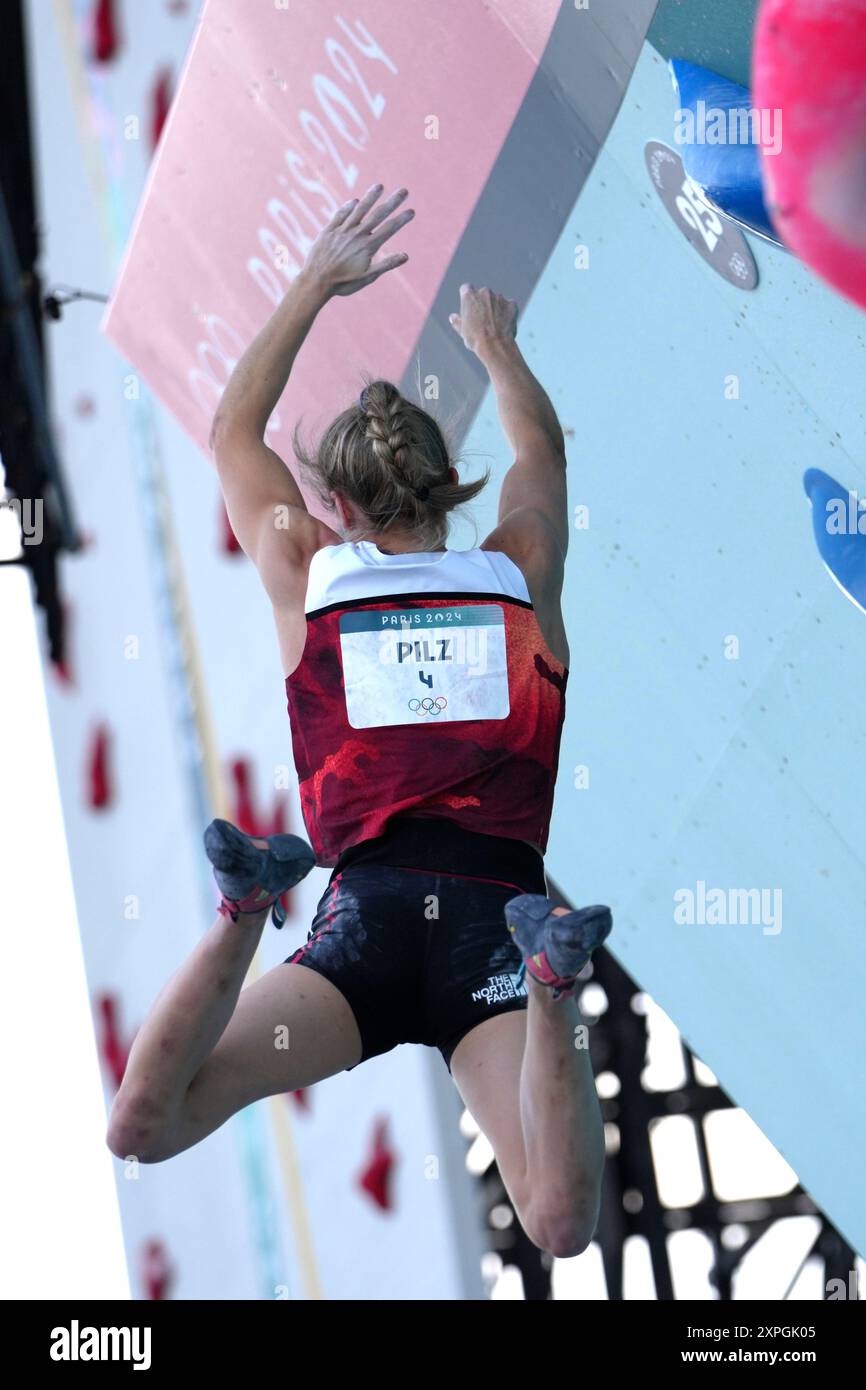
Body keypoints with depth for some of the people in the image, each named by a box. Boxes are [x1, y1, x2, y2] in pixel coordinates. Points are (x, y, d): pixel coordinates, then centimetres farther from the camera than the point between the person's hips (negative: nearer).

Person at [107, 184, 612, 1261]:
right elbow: (541, 450, 37)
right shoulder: (520, 575, 15)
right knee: (560, 1225, -16)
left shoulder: (306, 577, 14)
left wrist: (316, 282, 35)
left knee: (140, 1129, -8)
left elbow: (233, 429, 30)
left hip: (367, 918, 0)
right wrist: (496, 347, 54)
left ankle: (246, 909, -25)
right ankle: (550, 981, -37)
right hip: (494, 907, 1)